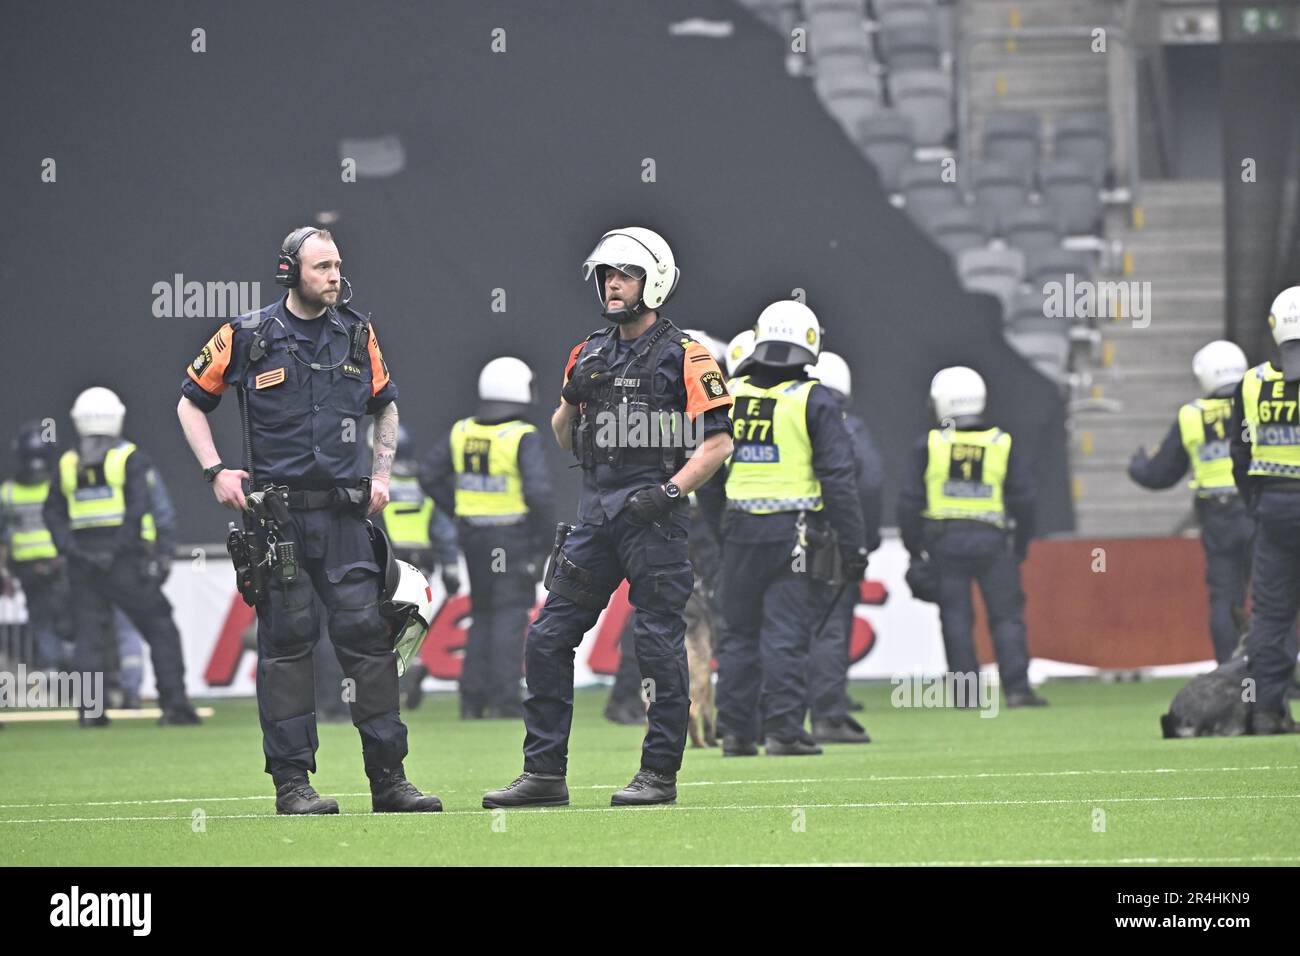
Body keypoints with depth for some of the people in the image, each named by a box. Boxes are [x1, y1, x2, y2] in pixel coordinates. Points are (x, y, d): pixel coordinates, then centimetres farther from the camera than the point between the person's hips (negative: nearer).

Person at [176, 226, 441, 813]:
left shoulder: (357, 335, 8)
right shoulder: (246, 338, -2)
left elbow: (385, 406, 24)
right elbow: (192, 401, 9)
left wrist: (382, 474, 12)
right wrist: (216, 471, -2)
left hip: (344, 511, 3)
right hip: (277, 514, -3)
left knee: (368, 634, -2)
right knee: (287, 641, -2)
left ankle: (389, 779, 3)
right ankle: (291, 782, 3)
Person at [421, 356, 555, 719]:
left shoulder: (462, 432, 4)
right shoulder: (523, 437, -13)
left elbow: (430, 477, 8)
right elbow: (538, 491, -21)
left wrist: (458, 512, 13)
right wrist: (544, 536, -9)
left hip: (474, 536, 5)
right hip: (514, 536, -5)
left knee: (483, 613, 14)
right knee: (510, 614, -2)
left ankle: (473, 697, 10)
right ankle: (504, 697, -8)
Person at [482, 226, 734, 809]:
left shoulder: (683, 356, -3)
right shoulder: (590, 355, 15)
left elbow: (717, 442, -6)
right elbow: (565, 440, 21)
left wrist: (669, 491, -16)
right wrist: (570, 400, 1)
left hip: (653, 514, -6)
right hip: (595, 513, 6)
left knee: (659, 641, -3)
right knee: (547, 639, 2)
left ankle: (660, 772, 5)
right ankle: (544, 772, 6)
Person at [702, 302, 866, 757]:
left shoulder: (727, 397, 7)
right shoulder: (814, 402, -6)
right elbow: (838, 480, -8)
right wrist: (853, 546, -4)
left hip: (740, 528, 4)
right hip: (795, 532, -4)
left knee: (739, 633, 11)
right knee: (786, 634, -2)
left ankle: (735, 732, 12)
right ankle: (782, 731, -4)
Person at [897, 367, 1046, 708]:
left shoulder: (929, 446, -3)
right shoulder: (1002, 445, 2)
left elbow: (910, 501, -1)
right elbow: (1023, 500, 4)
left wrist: (914, 548, 8)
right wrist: (1020, 546, 13)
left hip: (945, 541, 0)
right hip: (992, 539, 0)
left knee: (956, 617, 5)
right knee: (1006, 615, 4)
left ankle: (967, 691, 2)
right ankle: (1017, 689, -3)